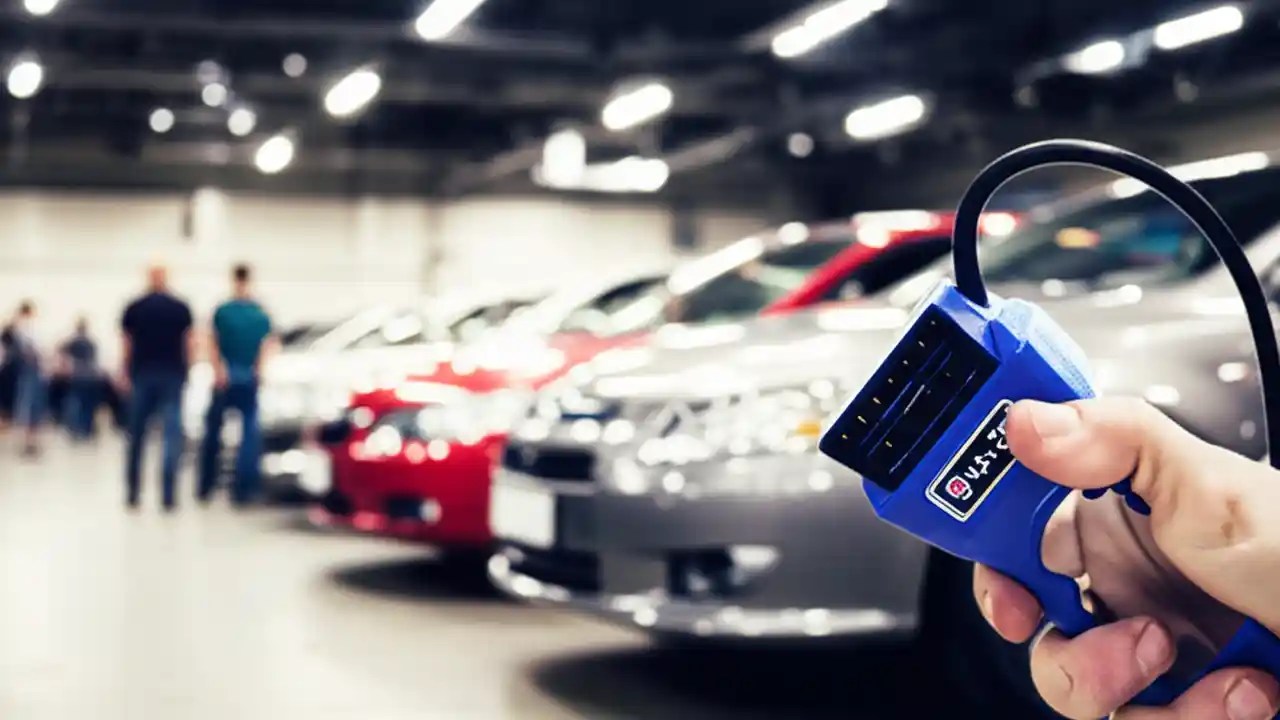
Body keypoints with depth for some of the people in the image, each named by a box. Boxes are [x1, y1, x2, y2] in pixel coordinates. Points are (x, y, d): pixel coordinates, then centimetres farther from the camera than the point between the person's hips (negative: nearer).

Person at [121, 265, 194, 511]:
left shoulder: (134, 308, 2)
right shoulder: (181, 308, 0)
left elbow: (127, 345, 4)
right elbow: (188, 344, 1)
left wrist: (124, 374, 13)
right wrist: (185, 371, 12)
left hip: (142, 375, 1)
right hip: (172, 376, -1)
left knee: (137, 437, 11)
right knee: (172, 435, -3)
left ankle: (133, 494, 15)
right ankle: (168, 496, -11)